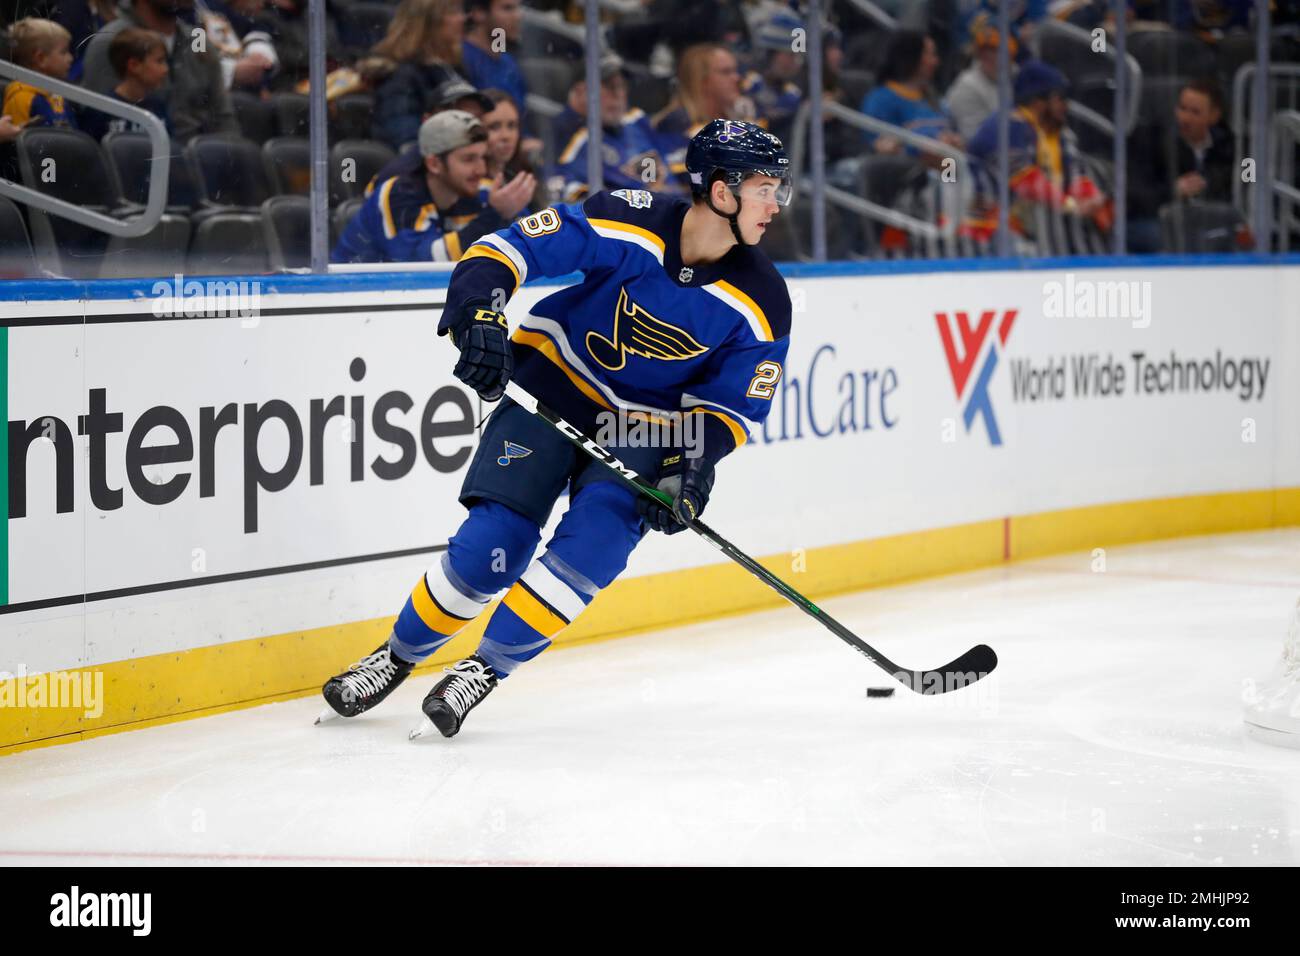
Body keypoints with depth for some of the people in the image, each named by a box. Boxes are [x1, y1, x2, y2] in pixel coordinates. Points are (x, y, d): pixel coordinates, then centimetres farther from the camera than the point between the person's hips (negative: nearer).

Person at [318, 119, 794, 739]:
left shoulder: (761, 305, -13)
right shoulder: (627, 223, -21)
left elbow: (732, 402, -5)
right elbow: (506, 249, -21)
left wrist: (693, 467, -22)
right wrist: (477, 314, -38)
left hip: (643, 429, 2)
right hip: (553, 382, -2)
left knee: (594, 542, -22)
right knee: (490, 544, -11)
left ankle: (484, 671, -5)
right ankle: (396, 658, 13)